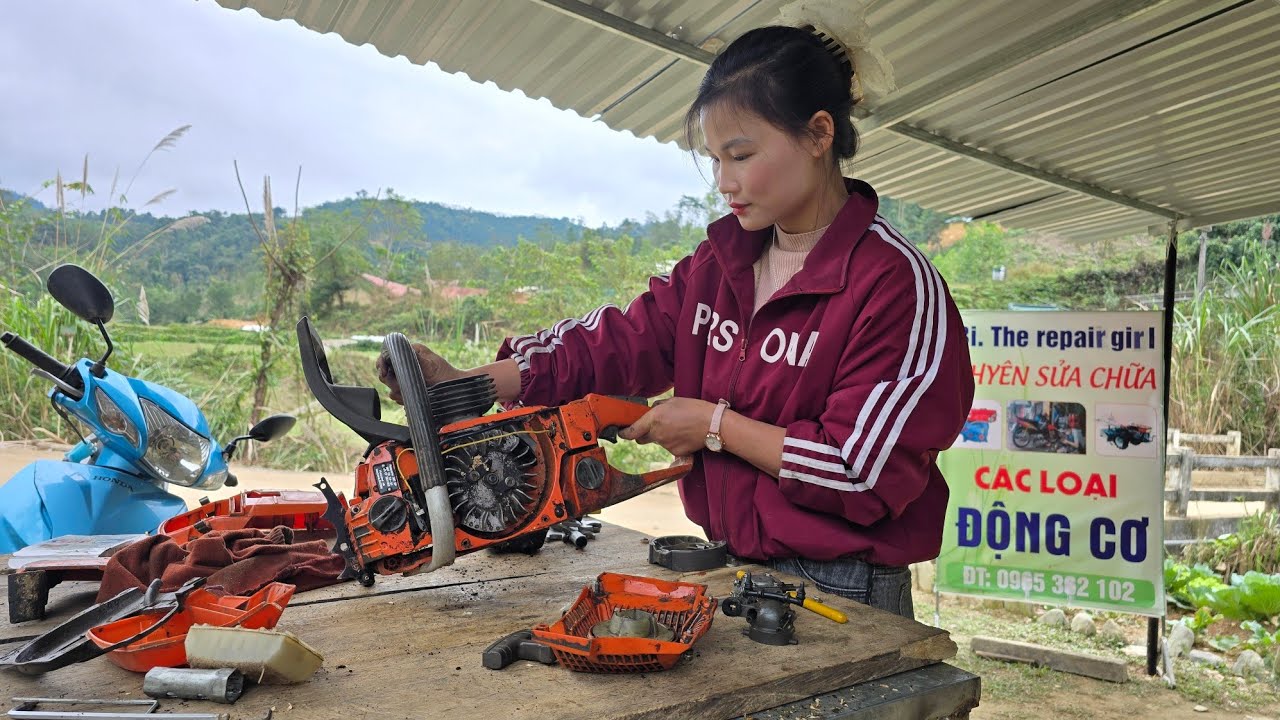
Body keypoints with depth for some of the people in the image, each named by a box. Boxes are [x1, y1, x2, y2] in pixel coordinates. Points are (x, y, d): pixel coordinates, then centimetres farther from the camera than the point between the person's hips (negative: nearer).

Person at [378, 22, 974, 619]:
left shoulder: (897, 282, -17)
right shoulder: (720, 260, 4)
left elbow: (865, 472, -21)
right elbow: (622, 340, -2)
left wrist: (716, 425, -15)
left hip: (843, 597, -5)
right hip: (726, 570, 6)